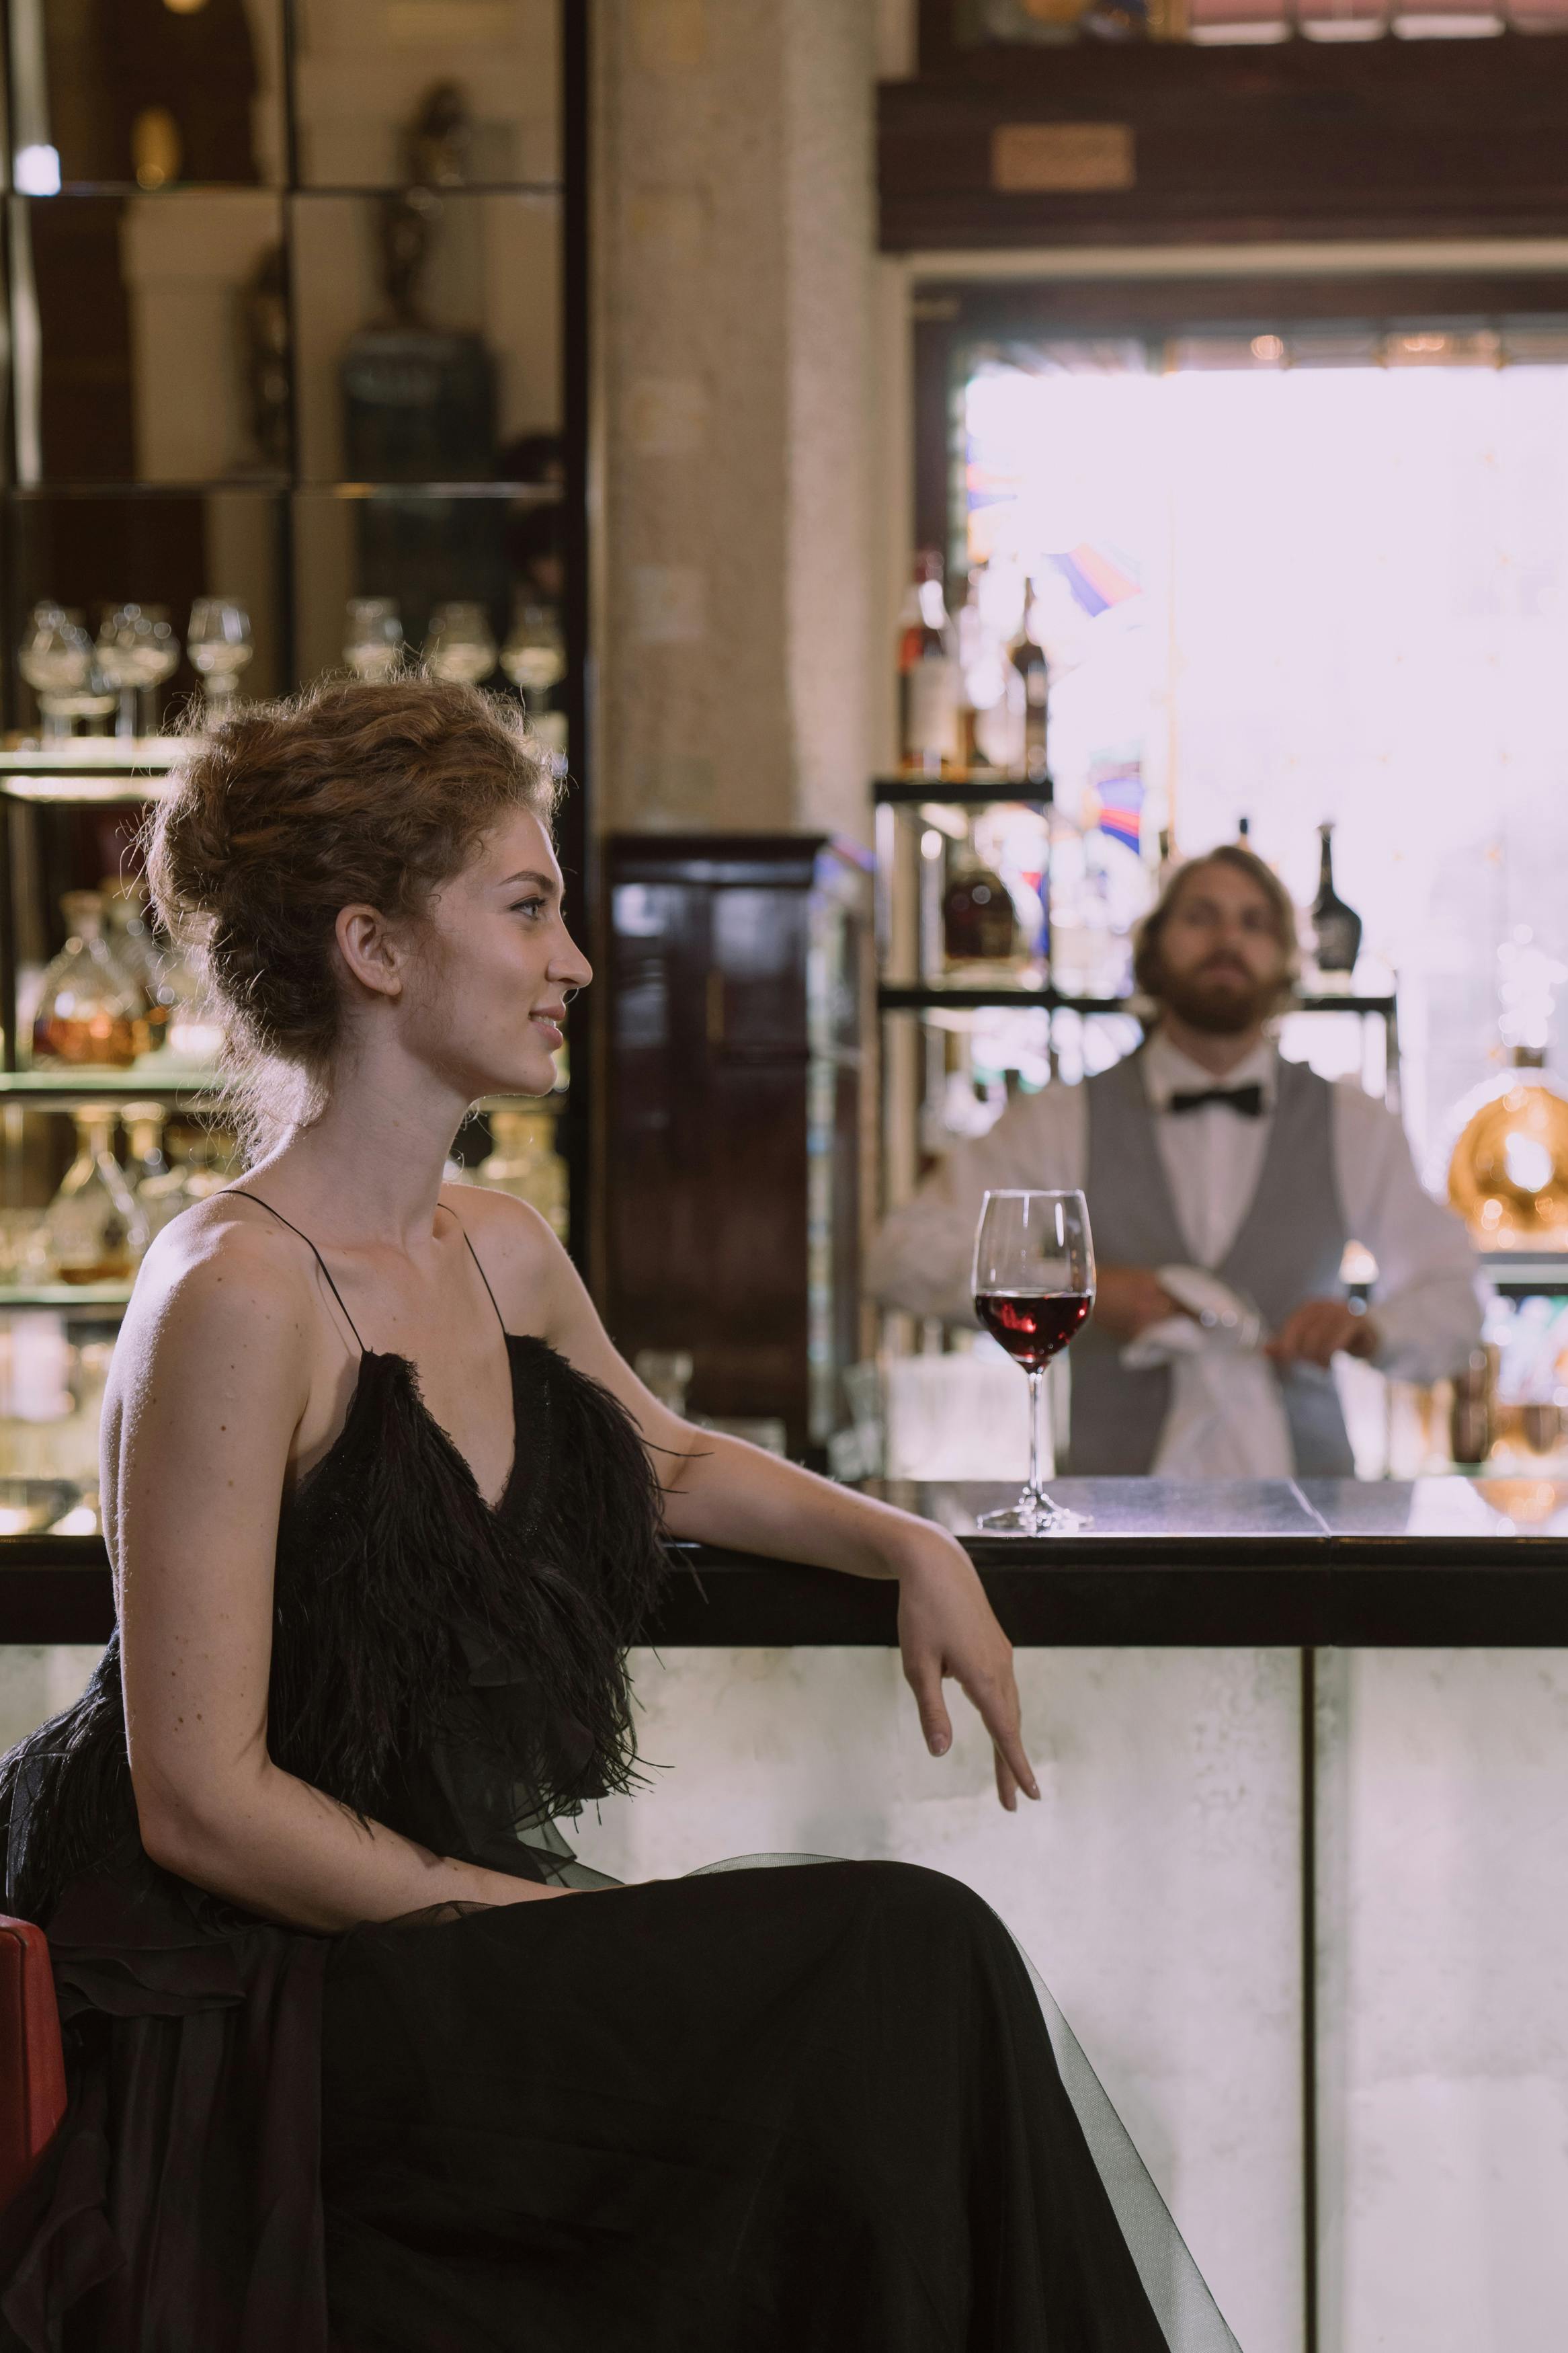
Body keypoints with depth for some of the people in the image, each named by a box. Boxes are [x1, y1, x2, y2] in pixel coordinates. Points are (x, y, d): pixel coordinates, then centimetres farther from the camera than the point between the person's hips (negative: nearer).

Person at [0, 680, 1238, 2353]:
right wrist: (550, 1928, -16)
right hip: (246, 2010, -8)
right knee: (906, 1959, -15)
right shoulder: (236, 1297, -19)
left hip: (438, 1942, 8)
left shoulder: (501, 1256, 7)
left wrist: (911, 1549, 14)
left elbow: (668, 1459, 30)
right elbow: (201, 1800, -19)